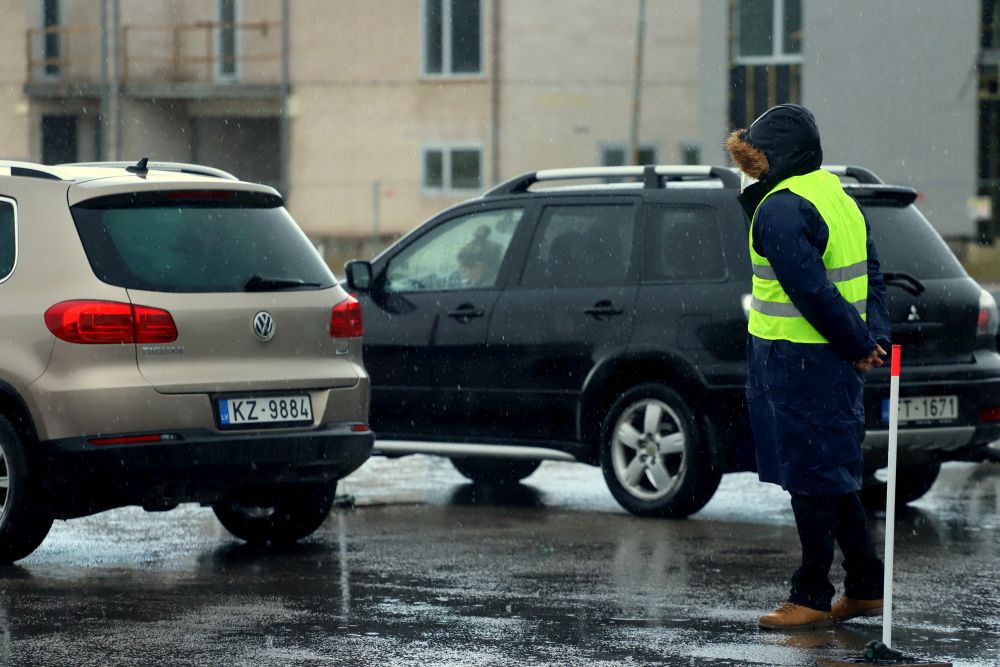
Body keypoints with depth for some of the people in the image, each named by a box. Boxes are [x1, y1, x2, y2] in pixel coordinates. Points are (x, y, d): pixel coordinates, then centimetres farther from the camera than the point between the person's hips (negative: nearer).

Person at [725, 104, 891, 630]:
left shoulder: (780, 209, -16)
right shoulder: (838, 197, 14)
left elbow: (811, 291, -22)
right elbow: (872, 274, 14)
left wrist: (857, 345, -12)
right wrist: (873, 340, 5)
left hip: (797, 362, -10)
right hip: (835, 361, 10)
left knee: (810, 477, -3)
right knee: (833, 474, 16)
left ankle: (812, 598, 3)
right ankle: (866, 587, 21)